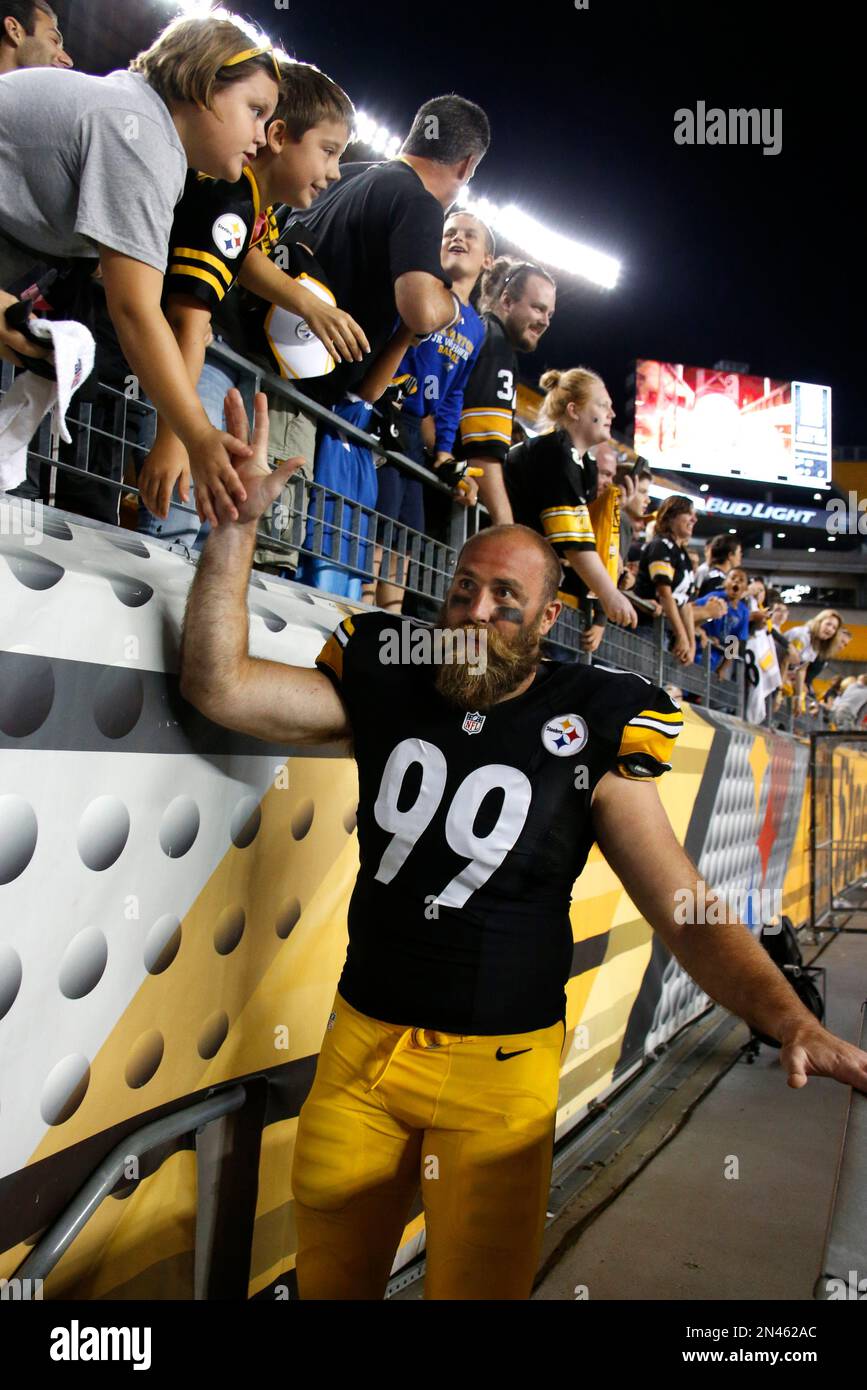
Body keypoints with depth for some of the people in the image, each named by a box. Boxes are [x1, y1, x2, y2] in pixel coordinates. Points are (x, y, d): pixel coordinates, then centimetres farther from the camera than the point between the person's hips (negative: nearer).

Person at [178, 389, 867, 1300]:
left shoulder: (585, 735, -10)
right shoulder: (385, 689, -3)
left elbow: (687, 914, -12)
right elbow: (216, 683, -7)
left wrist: (792, 1023, -28)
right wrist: (239, 523, -15)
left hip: (501, 1065, -3)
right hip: (359, 1043, 3)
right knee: (328, 1280, 19)